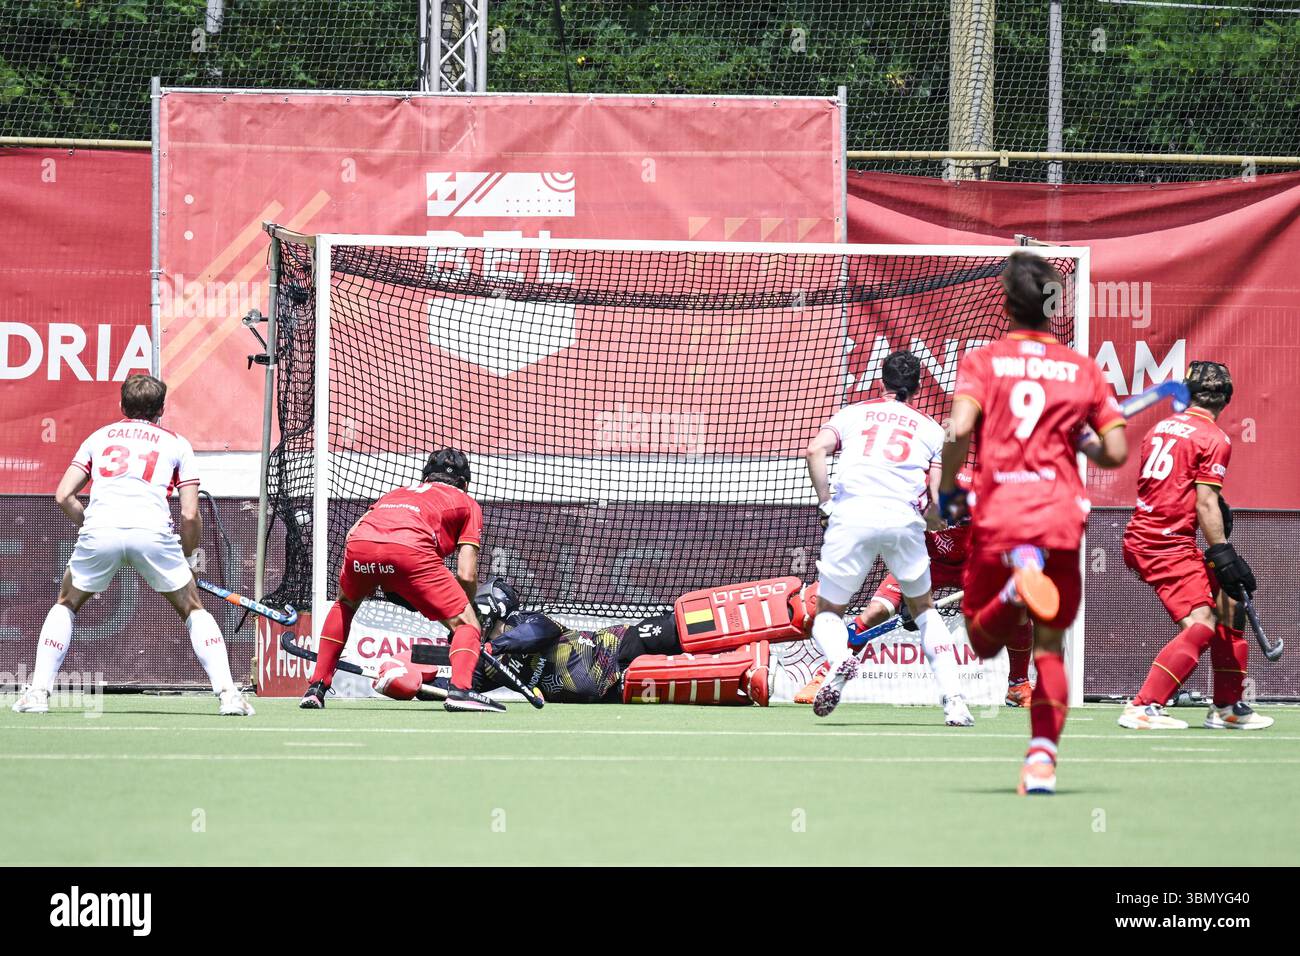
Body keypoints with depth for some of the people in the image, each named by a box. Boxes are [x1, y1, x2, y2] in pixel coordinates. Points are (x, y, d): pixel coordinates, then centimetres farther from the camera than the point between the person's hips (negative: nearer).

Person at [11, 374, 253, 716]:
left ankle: (38, 691, 13)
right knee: (192, 609, 17)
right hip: (153, 531, -1)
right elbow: (190, 515, 11)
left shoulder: (99, 436, 27)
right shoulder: (176, 444, 21)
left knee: (66, 605, 25)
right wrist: (185, 556, 25)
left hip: (99, 531, 1)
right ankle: (227, 694, 3)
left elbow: (64, 496, 18)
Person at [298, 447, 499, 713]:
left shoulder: (398, 492, 41)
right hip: (410, 549, -4)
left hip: (359, 544, 4)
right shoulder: (467, 503, 30)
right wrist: (466, 609, 32)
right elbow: (466, 575, 17)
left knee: (345, 604, 35)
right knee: (466, 624, 6)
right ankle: (460, 688, -22)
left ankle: (315, 689, 30)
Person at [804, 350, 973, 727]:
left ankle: (838, 659, -25)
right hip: (904, 519, 1)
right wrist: (924, 519, 30)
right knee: (924, 610, 21)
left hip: (850, 514, -1)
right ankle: (953, 700, 7)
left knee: (828, 613, 11)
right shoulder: (931, 428, 20)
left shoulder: (852, 413, 20)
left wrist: (826, 503, 7)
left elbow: (815, 450, 1)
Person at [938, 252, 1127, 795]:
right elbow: (1116, 453, 4)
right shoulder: (1083, 369, 8)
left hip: (996, 518, -1)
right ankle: (1043, 754, -5)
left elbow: (959, 428, -13)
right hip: (1061, 517, 2)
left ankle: (1017, 584, -23)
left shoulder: (983, 362, 3)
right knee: (1050, 648, 10)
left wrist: (948, 490, 1)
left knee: (983, 641, 9)